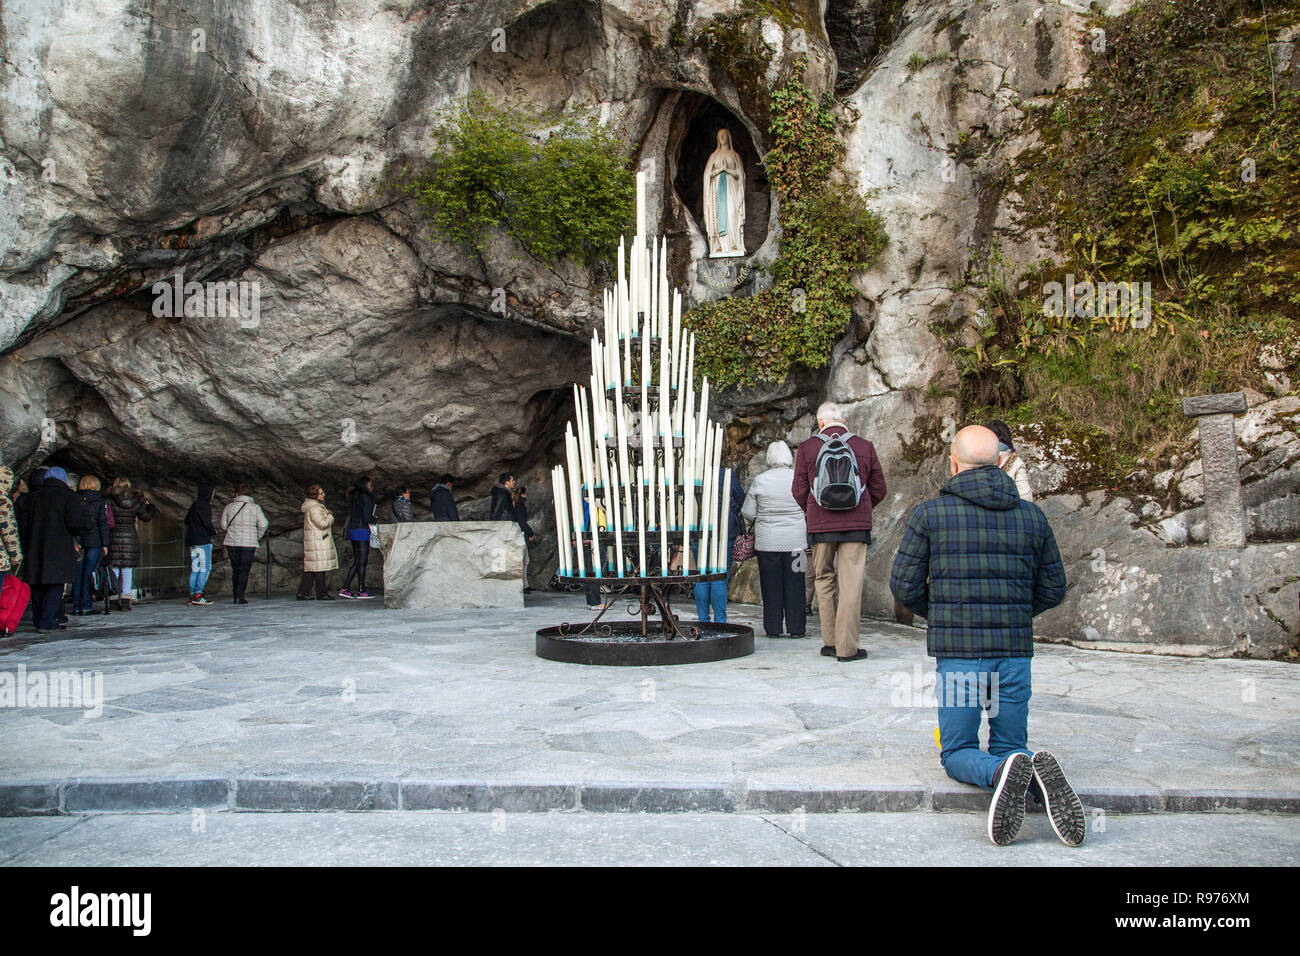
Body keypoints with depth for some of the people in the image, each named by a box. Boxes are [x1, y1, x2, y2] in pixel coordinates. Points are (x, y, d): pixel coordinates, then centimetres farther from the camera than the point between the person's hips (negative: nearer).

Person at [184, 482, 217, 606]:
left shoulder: (194, 505, 15)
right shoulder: (204, 505, -11)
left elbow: (186, 521, 24)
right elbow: (207, 523, -17)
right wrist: (213, 531, 0)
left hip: (192, 541, 9)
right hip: (203, 541, -9)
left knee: (195, 569, 8)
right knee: (205, 568, -8)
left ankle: (192, 596, 7)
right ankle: (198, 595, -14)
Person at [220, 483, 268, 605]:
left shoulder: (229, 507, 4)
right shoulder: (255, 507, 0)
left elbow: (224, 526, 2)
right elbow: (263, 524, -5)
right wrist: (258, 537, 10)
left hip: (232, 542, 2)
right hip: (249, 543, -2)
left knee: (235, 570, 12)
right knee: (244, 570, 1)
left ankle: (236, 597, 12)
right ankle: (240, 596, -7)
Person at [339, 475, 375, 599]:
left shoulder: (354, 496, 16)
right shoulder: (365, 497, -11)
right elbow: (366, 518, -17)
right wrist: (374, 518, 3)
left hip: (353, 530, 9)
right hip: (361, 531, -9)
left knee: (357, 562, 12)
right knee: (362, 561, -4)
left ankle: (344, 588, 11)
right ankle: (361, 591, -2)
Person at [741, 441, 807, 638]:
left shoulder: (760, 481, -5)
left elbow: (748, 513, -1)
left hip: (767, 541, 0)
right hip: (795, 540, 0)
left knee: (771, 585, 7)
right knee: (794, 584, 7)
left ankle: (773, 628, 10)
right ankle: (795, 627, 10)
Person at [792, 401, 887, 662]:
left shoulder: (807, 448, 2)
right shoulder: (865, 447, 4)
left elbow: (799, 490, 2)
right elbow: (878, 489, 8)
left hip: (820, 525, 1)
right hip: (856, 524, 0)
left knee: (824, 581, 13)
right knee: (851, 584, 0)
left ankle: (830, 642, 15)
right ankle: (847, 647, -1)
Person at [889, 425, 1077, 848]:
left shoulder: (931, 513, -4)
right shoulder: (1031, 516, 6)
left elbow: (903, 584, -3)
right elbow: (1053, 589, 11)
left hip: (957, 653, -3)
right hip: (1016, 652, 3)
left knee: (957, 753, 9)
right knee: (1010, 746, 15)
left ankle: (1000, 772, -25)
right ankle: (1037, 769, -20)